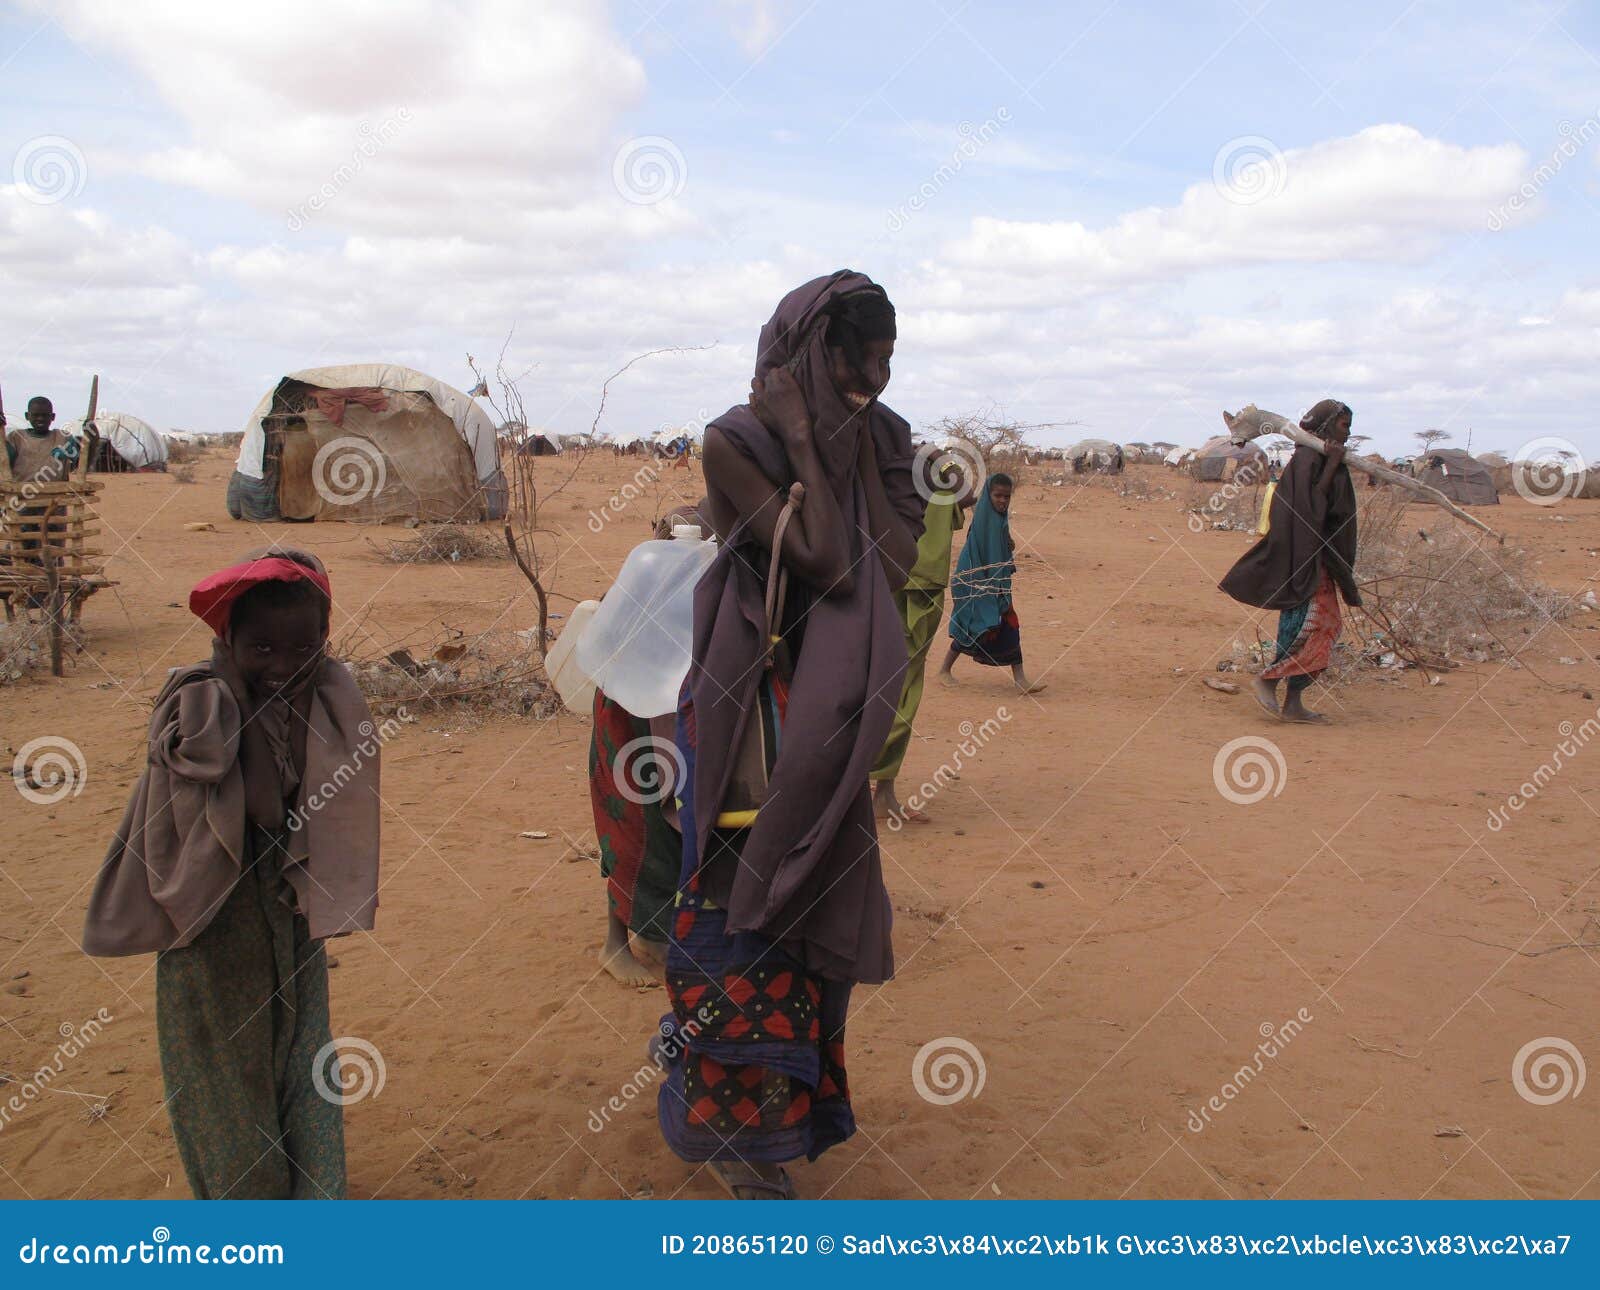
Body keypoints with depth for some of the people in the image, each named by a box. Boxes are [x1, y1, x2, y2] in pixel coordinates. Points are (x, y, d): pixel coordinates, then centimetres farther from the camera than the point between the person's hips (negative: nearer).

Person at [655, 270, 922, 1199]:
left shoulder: (878, 439, 5)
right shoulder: (738, 442, -13)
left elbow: (897, 563, -6)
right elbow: (825, 560, -22)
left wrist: (860, 447, -8)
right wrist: (806, 439, -17)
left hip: (831, 707, 7)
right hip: (756, 705, -7)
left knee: (807, 903, 16)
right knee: (750, 906, 2)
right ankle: (741, 1135, 19)